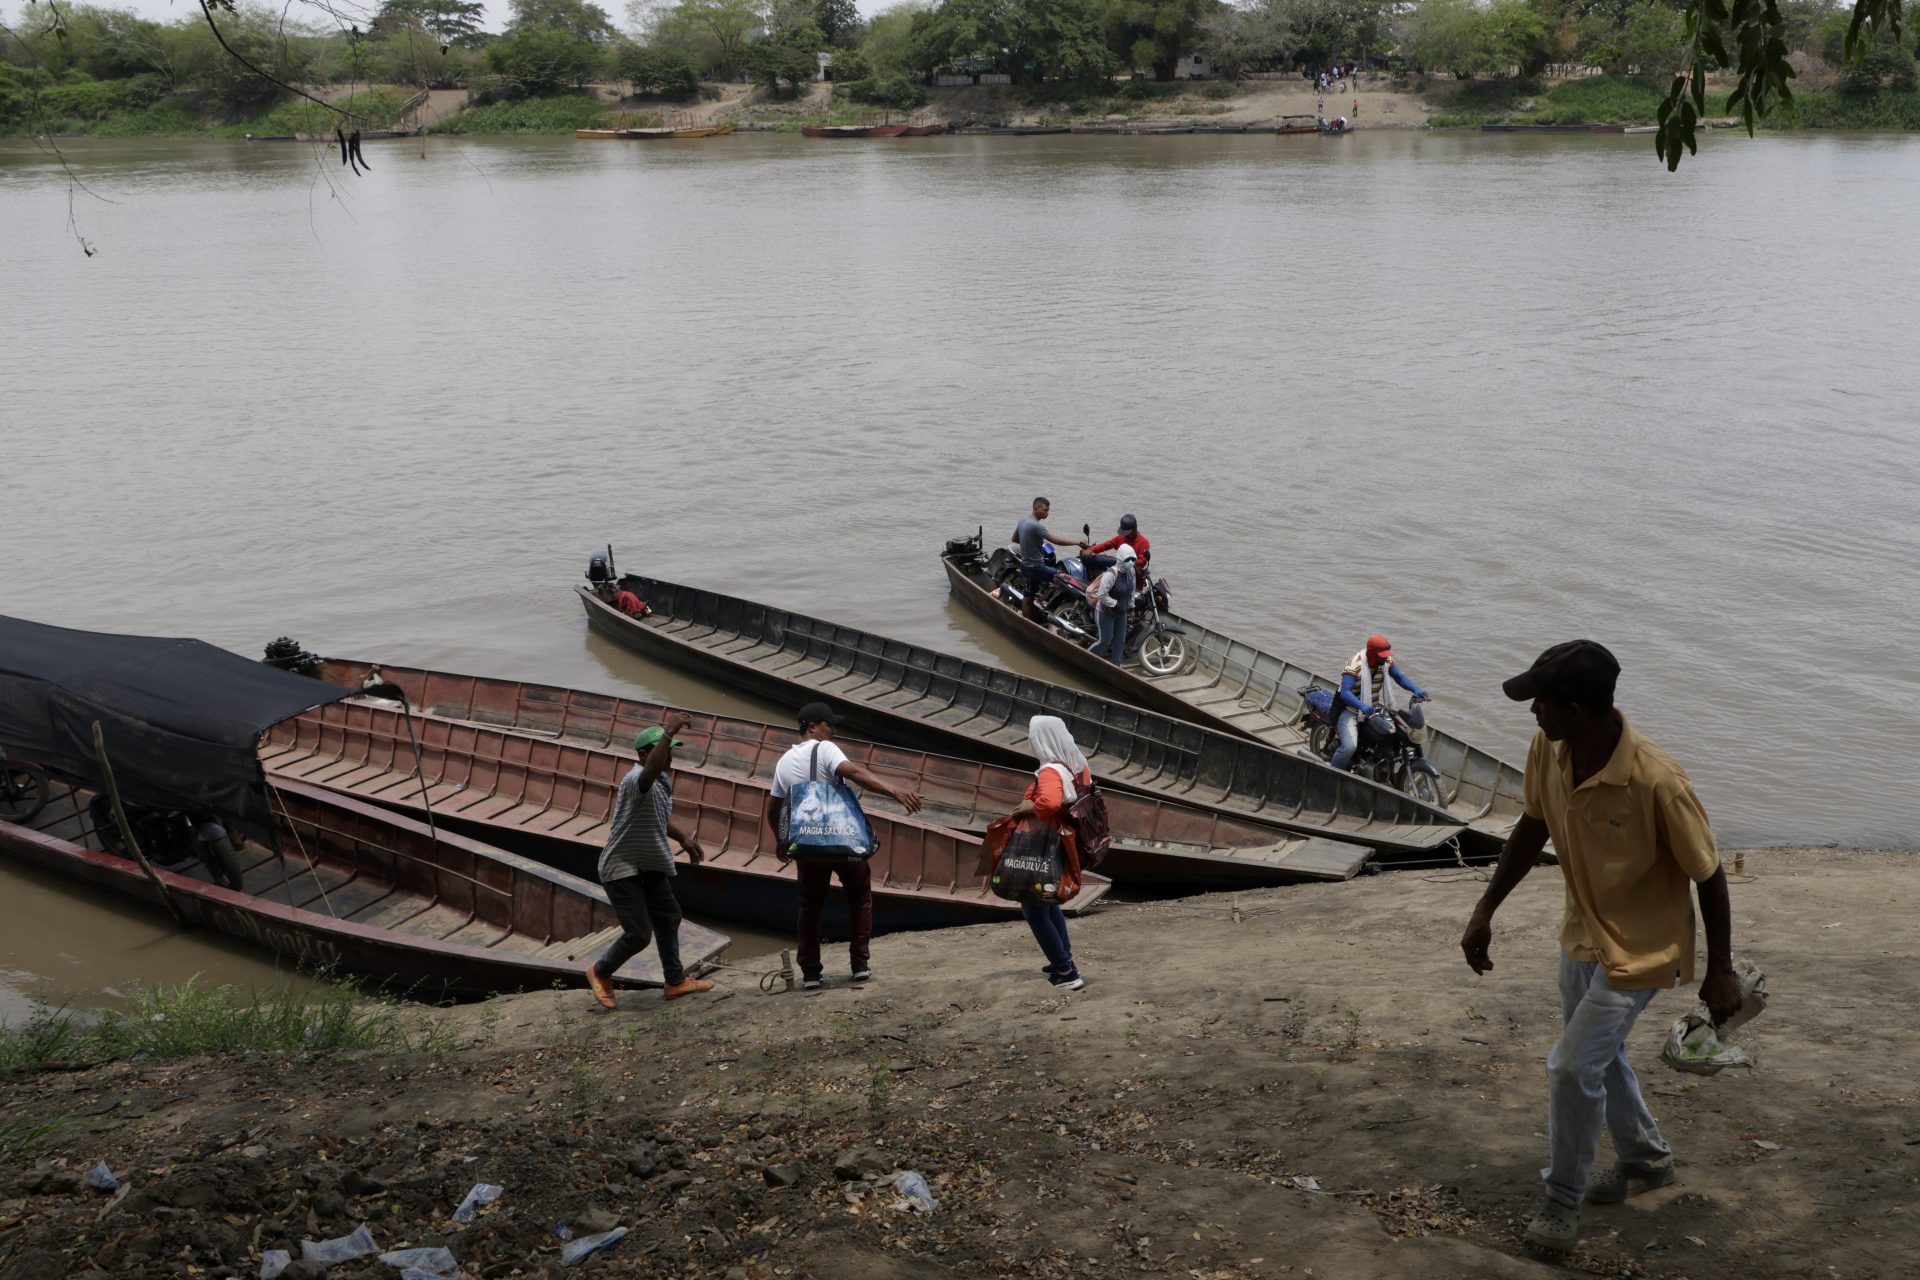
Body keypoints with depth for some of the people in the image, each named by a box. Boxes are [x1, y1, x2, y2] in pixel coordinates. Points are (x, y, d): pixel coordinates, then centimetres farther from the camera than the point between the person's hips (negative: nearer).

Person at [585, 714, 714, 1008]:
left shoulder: (664, 781, 5)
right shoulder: (636, 780, -25)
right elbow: (650, 772, -51)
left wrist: (683, 836, 15)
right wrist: (668, 733, -55)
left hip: (650, 865, 10)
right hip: (622, 867, -10)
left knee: (668, 917, 16)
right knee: (639, 934, -6)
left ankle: (676, 981, 30)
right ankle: (600, 972, 20)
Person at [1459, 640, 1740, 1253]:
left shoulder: (1657, 782, -33)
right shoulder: (1547, 754, -15)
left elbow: (1709, 875, -20)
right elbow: (1532, 829, 3)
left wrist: (1720, 972, -11)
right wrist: (1485, 911, 5)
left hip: (1638, 949, -7)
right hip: (1581, 935, 7)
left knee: (1572, 1067, -7)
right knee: (1600, 1057, 23)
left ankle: (1563, 1200, 15)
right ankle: (1645, 1157, 49)